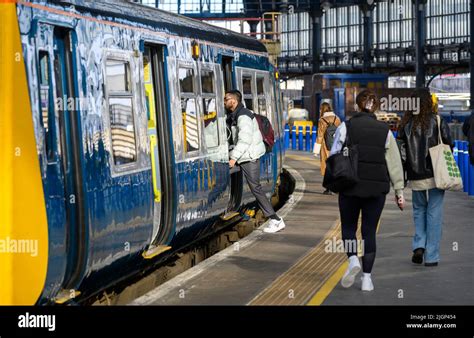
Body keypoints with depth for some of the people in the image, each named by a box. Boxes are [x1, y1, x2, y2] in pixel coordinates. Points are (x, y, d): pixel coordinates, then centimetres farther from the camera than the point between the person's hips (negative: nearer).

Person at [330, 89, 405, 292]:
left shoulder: (345, 127, -4)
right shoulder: (385, 131, 2)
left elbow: (334, 157, -6)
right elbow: (394, 163, 2)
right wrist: (399, 191, 5)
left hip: (350, 186, -1)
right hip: (377, 188, 2)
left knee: (348, 227, 15)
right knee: (369, 231, 9)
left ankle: (353, 260, -10)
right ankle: (367, 278, 7)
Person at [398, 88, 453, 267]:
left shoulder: (406, 124, 1)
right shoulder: (437, 121, -6)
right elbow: (448, 146, -5)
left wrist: (401, 177, 13)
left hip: (415, 177, 2)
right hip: (435, 176, -2)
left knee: (419, 210, 21)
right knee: (434, 214, 5)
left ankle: (419, 245, 3)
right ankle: (431, 257, 6)